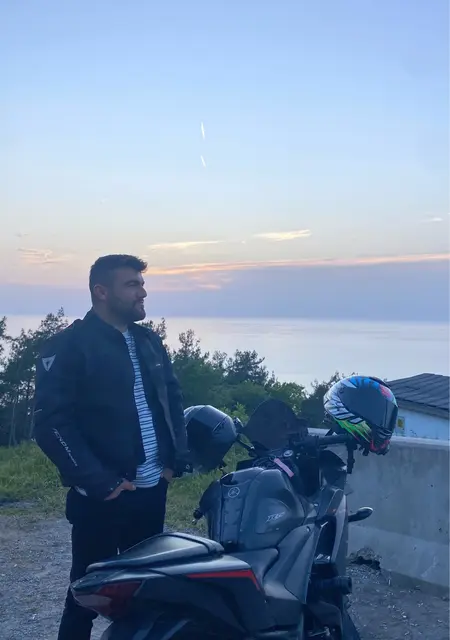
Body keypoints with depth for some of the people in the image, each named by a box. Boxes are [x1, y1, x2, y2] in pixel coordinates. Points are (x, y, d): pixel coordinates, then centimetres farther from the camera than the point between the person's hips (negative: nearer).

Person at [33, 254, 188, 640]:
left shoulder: (149, 341, 10)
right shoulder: (69, 346, -11)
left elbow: (173, 399, 20)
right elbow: (52, 424, -17)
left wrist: (175, 459, 8)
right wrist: (100, 483, -18)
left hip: (152, 489, 6)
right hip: (103, 497, -6)